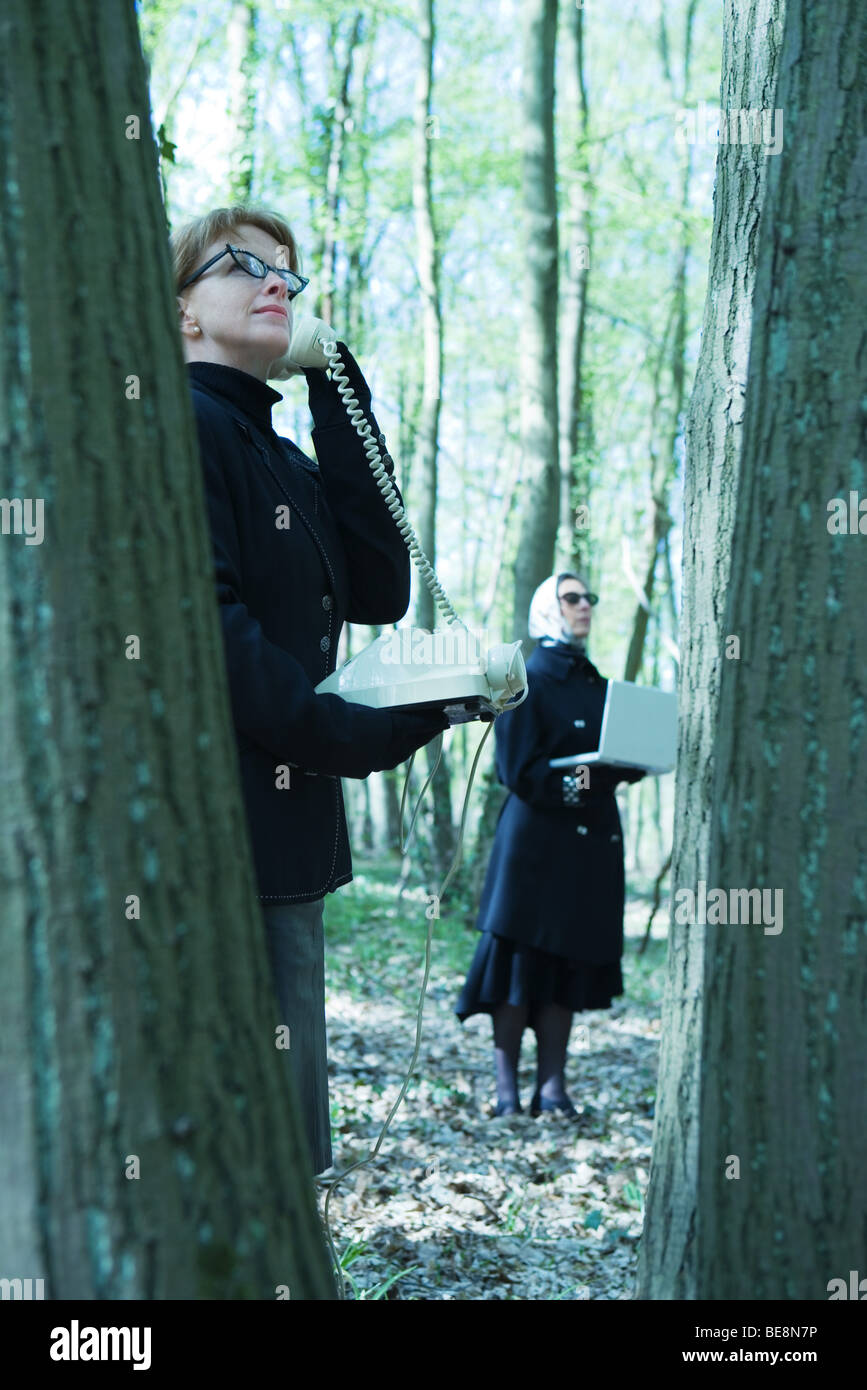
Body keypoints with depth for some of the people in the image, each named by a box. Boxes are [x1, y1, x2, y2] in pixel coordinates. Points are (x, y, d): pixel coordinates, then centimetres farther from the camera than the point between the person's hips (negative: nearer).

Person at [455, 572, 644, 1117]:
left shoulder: (597, 683, 17)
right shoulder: (526, 680, -3)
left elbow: (617, 756, 18)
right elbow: (517, 769, -10)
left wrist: (632, 764, -3)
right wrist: (569, 783, -24)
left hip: (593, 838, 6)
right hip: (537, 834, -6)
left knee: (572, 960, 4)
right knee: (522, 956, -4)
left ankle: (552, 1083, 8)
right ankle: (507, 1087, 3)